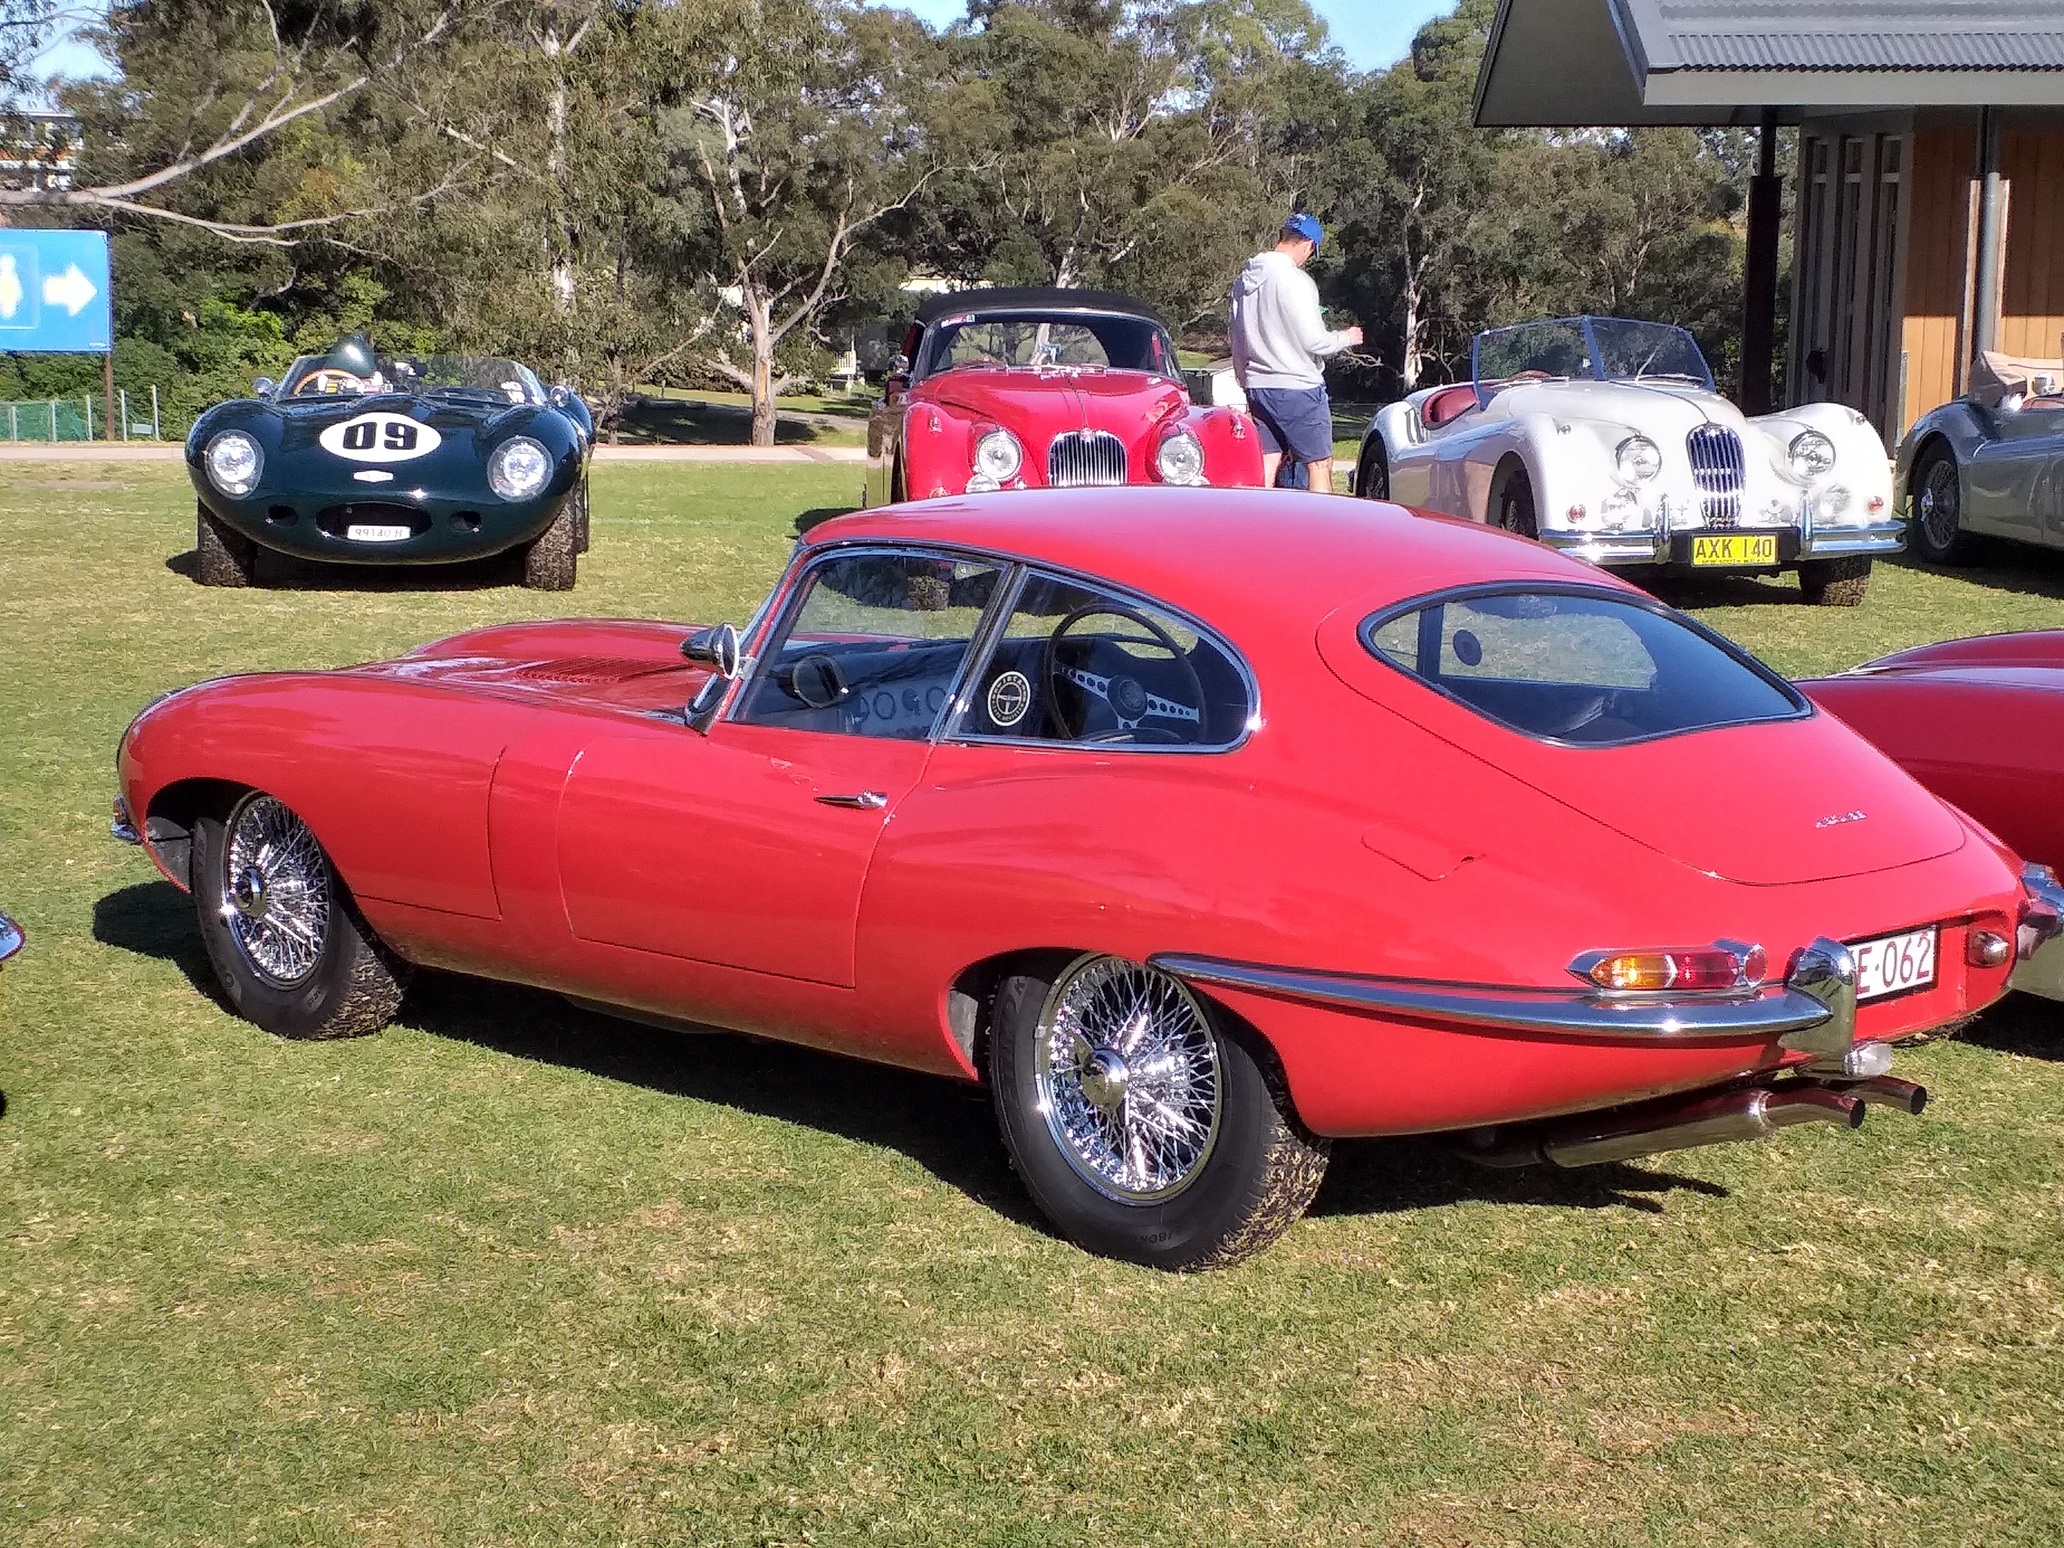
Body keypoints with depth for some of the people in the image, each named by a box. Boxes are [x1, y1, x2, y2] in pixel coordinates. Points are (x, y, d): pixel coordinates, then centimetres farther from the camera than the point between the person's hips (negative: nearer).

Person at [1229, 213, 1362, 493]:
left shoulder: (1244, 280, 9)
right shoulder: (1294, 280, -16)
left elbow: (1238, 342, 16)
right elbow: (1314, 341, -16)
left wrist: (1244, 380, 25)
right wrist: (1346, 338, 2)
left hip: (1257, 386, 7)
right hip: (1297, 387, -7)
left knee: (1268, 465, 8)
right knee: (1319, 466, -1)